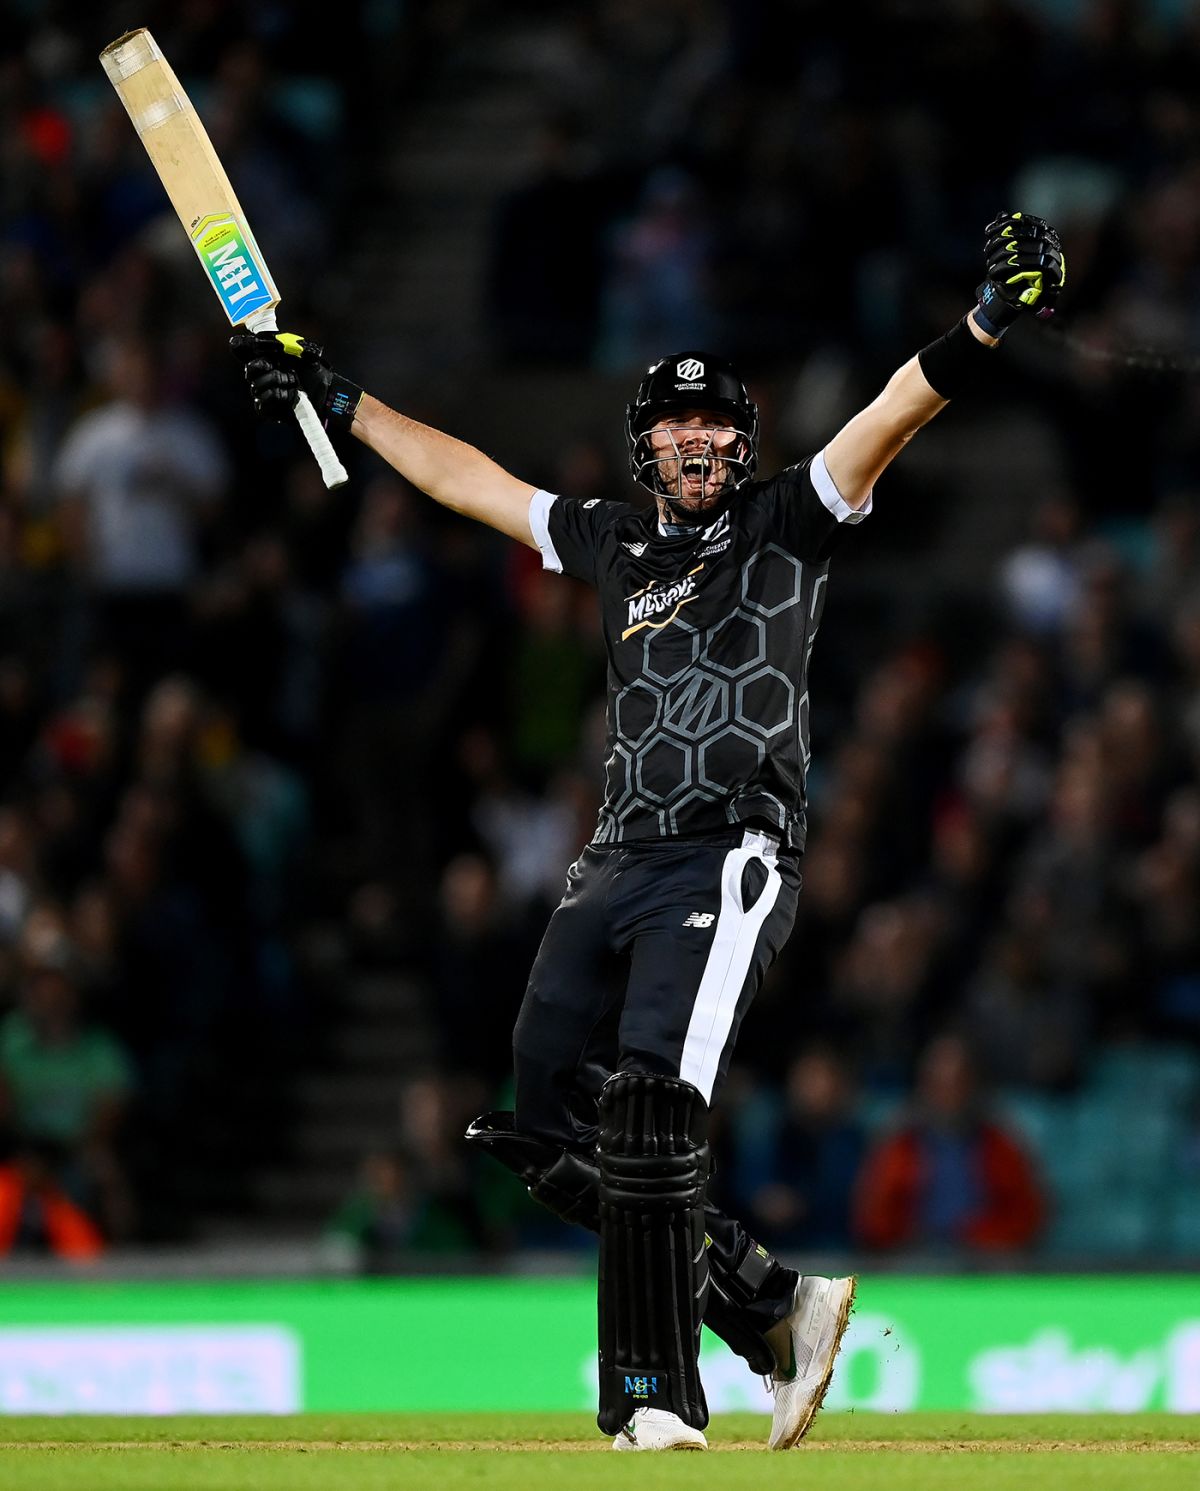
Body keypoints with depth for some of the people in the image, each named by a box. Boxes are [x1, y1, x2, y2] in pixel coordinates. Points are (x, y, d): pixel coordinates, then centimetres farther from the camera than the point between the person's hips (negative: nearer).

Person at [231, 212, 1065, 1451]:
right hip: (613, 868, 7)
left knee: (647, 1106, -24)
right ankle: (773, 1308, 12)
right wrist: (335, 400, 31)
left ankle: (655, 1400, -24)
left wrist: (983, 327, -24)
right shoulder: (613, 543, 19)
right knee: (553, 1138, 1)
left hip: (731, 862, -7)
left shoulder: (786, 522, 5)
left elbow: (890, 421, -9)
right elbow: (465, 476, 28)